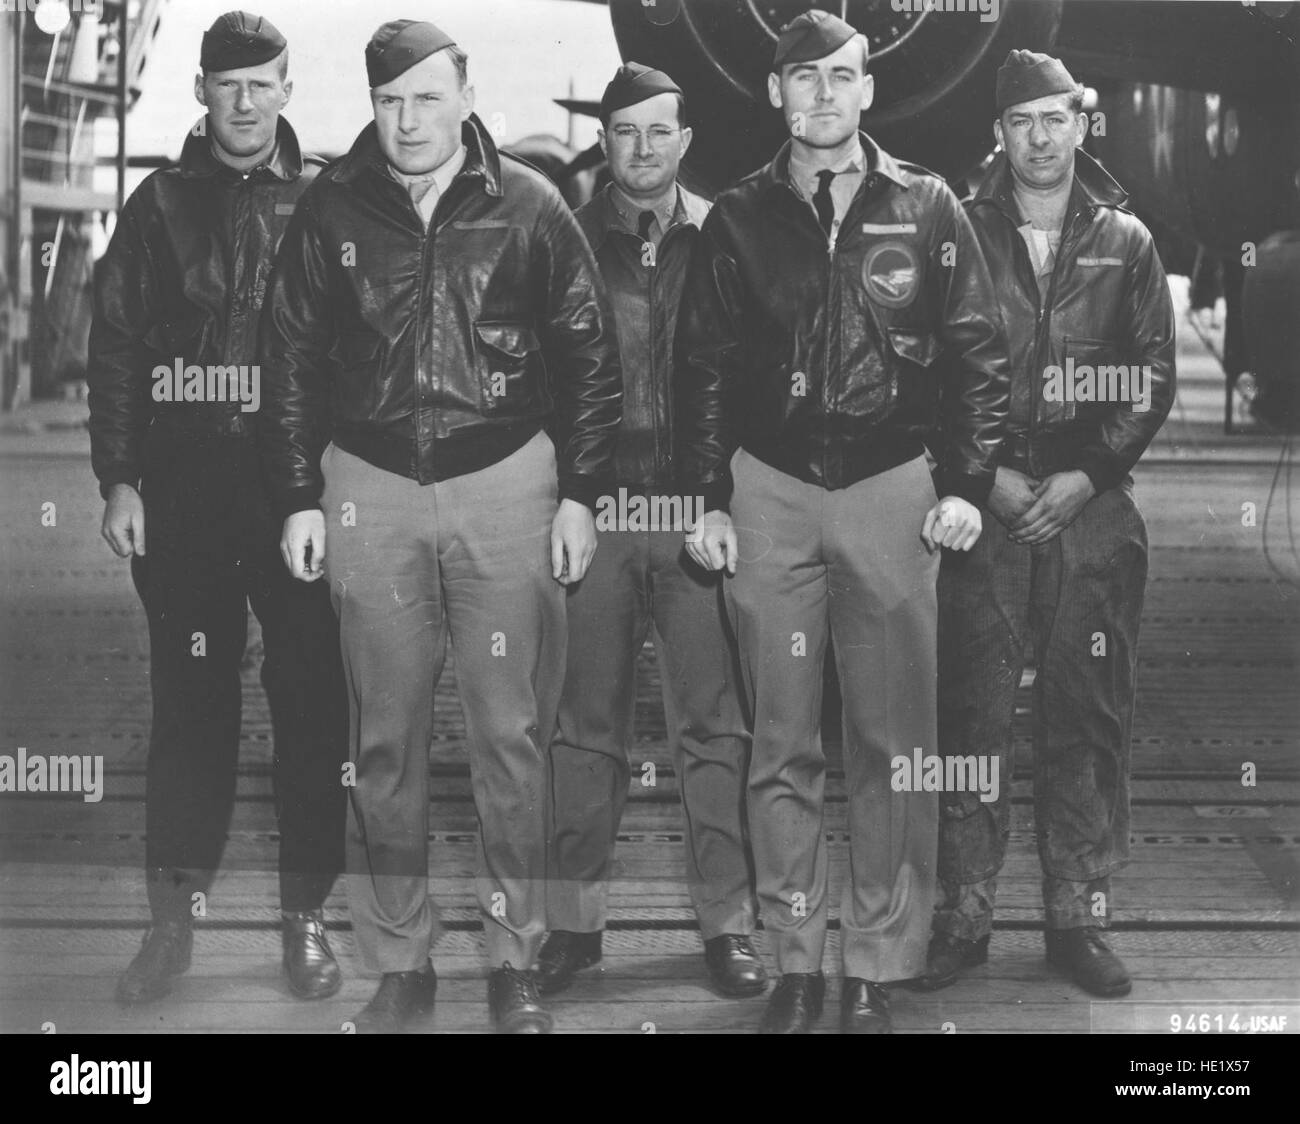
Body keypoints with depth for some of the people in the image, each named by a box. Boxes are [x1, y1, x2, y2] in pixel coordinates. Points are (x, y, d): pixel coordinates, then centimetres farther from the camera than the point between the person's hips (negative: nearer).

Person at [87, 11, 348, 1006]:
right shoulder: (161, 206, 9)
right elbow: (115, 348, 8)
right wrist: (118, 480, 0)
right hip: (183, 485, 1)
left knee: (312, 701, 3)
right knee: (189, 701, 5)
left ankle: (306, 916, 13)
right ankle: (174, 917, 13)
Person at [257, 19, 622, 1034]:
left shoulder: (527, 207, -1)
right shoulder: (332, 211, 3)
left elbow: (590, 358, 2)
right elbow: (291, 362, 8)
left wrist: (579, 493, -2)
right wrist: (299, 500, 3)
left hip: (505, 478, -2)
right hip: (370, 489, 2)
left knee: (511, 733, 2)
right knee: (387, 738, 7)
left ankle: (517, 959, 14)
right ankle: (399, 963, 18)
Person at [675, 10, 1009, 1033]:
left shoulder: (925, 208, 4)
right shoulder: (741, 218, 6)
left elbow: (980, 354, 5)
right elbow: (702, 367, 9)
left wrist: (968, 484, -4)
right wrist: (709, 501, 2)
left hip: (891, 487, -1)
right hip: (770, 490, 1)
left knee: (891, 746, 2)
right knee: (782, 745, 4)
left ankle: (878, 966, 11)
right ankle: (795, 962, 13)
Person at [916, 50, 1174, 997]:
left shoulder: (1124, 241, 8)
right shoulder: (963, 236, 4)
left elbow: (1155, 377, 6)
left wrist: (1088, 476, -6)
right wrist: (985, 476, -7)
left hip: (1093, 504, 1)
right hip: (983, 501, -1)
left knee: (1090, 715, 3)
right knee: (972, 713, -1)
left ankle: (1079, 918, 12)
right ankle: (964, 915, 8)